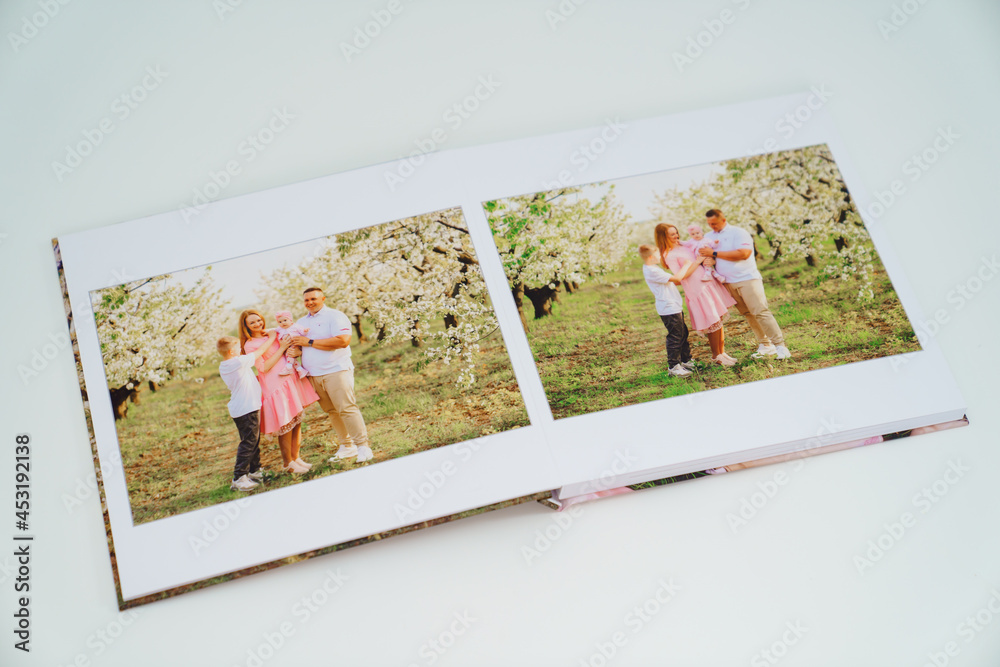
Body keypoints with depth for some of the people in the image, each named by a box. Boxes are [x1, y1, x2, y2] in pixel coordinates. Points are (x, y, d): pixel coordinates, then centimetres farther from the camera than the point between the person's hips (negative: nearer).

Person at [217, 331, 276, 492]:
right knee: (248, 443, -7)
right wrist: (271, 338, 6)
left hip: (237, 409, 9)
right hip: (247, 409, -9)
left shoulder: (223, 367, 7)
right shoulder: (240, 362, -18)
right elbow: (260, 352, -7)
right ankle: (238, 478, -9)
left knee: (253, 441, 20)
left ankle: (255, 471, 30)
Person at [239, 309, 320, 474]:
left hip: (291, 380, 6)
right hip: (275, 387, -6)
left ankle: (295, 457, 19)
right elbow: (264, 367, -12)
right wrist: (281, 348, -13)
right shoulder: (249, 345, -5)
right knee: (285, 426, -4)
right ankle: (287, 463, 8)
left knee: (297, 421, 7)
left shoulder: (273, 335, 13)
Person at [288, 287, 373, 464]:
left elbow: (343, 341, -19)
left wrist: (310, 342, -15)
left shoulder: (334, 316, -4)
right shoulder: (301, 322, 18)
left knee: (347, 408, -11)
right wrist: (292, 350, -4)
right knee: (332, 412, 7)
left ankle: (363, 447, -8)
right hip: (313, 375, 6)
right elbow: (295, 344, 24)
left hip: (336, 371, -6)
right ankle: (346, 446, 16)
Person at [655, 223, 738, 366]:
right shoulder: (669, 255, -12)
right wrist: (698, 261, -16)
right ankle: (716, 356, 14)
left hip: (709, 284, 8)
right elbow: (681, 276, -17)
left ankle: (722, 352, 23)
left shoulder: (682, 246, 11)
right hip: (697, 291, -8)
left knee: (719, 319, 11)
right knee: (714, 324, -2)